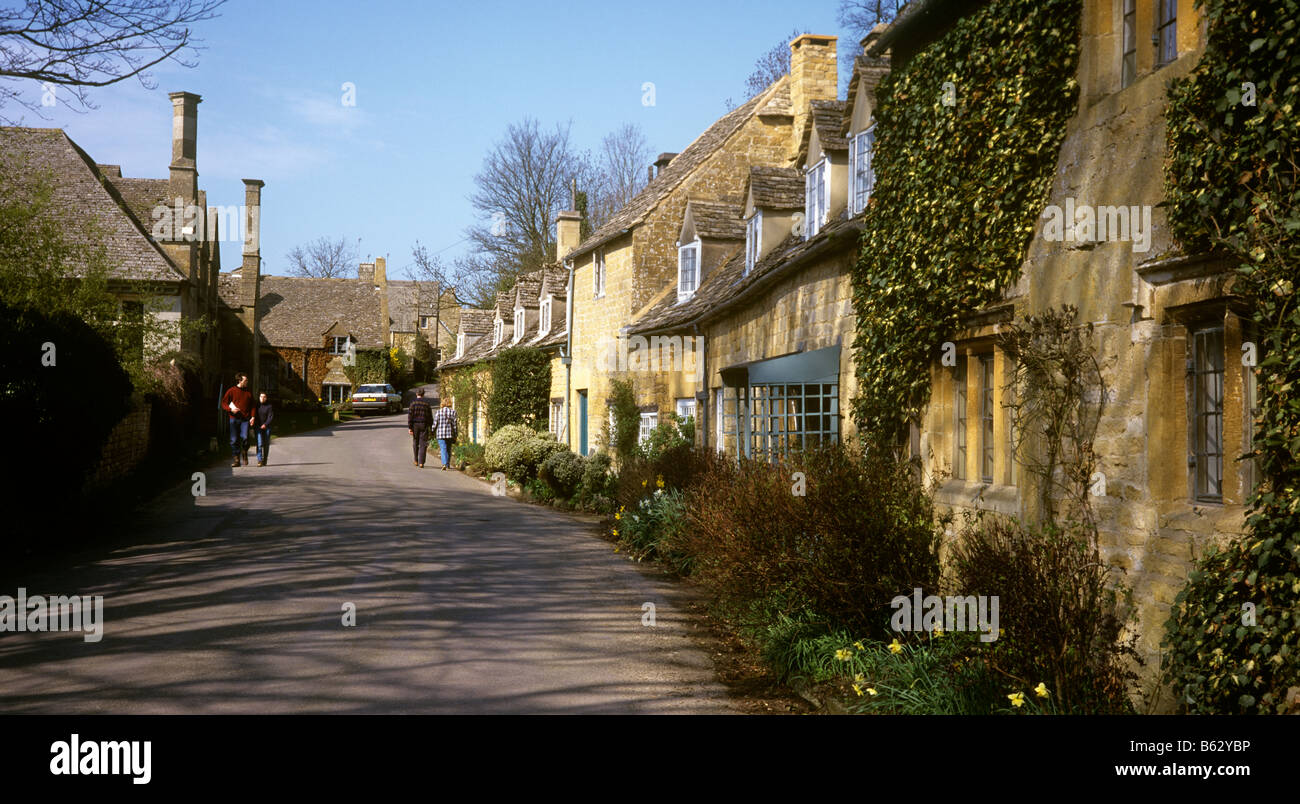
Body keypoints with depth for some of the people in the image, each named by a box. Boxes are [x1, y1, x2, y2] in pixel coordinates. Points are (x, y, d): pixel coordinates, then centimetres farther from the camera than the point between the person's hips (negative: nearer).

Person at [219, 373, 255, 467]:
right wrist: (230, 409, -13)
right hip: (234, 419, -1)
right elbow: (223, 403, 5)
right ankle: (236, 459, 8)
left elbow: (252, 405, 16)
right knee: (234, 440, 0)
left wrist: (252, 416, 3)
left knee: (245, 438, -13)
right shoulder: (231, 391, 3)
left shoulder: (249, 392, 12)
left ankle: (244, 453, 12)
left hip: (245, 419, 1)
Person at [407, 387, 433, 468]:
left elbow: (410, 415, -8)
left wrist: (409, 427, -6)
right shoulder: (426, 403, 0)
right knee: (423, 444, 0)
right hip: (424, 425, 0)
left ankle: (416, 461, 23)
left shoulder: (413, 402, -4)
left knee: (415, 443, 16)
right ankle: (421, 462, -8)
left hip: (415, 425, 0)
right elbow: (430, 417, 4)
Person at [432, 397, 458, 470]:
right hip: (450, 434, 2)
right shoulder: (453, 412, -2)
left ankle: (444, 464, -20)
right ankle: (447, 464, 26)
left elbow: (435, 423, -3)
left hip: (440, 434, -2)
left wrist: (433, 432, 8)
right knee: (449, 449, 17)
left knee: (443, 449, -4)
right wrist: (455, 436, 5)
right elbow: (454, 424, -1)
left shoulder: (439, 411, -4)